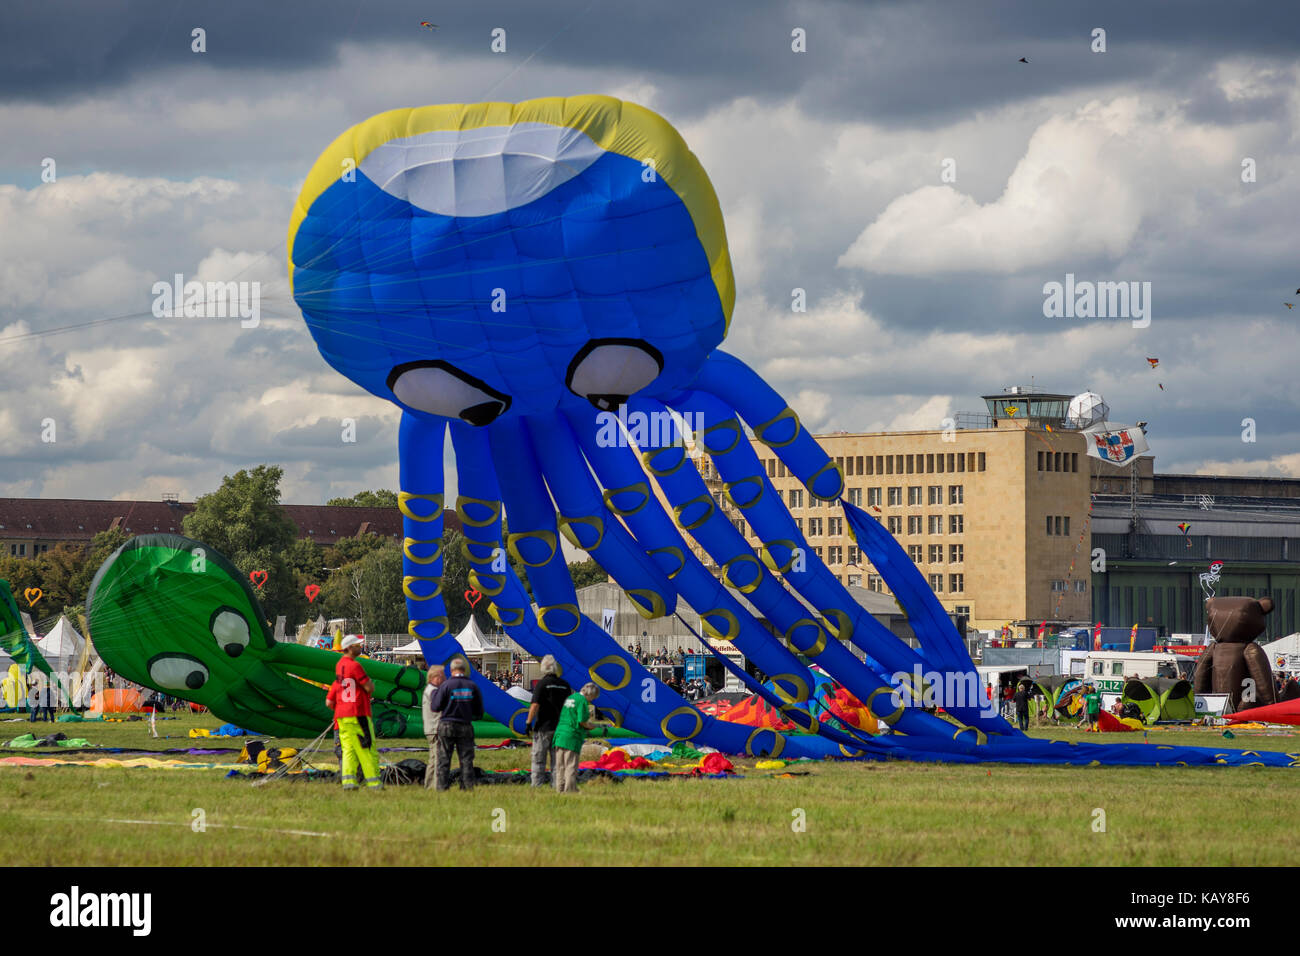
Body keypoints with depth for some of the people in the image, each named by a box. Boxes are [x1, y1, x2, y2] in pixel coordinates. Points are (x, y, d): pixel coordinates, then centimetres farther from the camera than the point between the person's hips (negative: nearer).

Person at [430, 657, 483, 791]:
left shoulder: (447, 686, -8)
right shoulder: (472, 686, 0)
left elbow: (435, 707, -5)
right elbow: (479, 710, 4)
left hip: (447, 726, -2)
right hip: (466, 727, 2)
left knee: (444, 759, 3)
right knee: (466, 759, 6)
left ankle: (442, 786, 0)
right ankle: (467, 786, 1)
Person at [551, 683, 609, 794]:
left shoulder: (570, 698, 18)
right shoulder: (582, 701, -8)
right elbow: (582, 721, -16)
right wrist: (591, 726, 4)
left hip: (560, 734, 8)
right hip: (572, 737, -8)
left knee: (560, 767, 9)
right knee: (571, 766, -6)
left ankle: (560, 790, 11)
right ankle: (569, 790, -7)